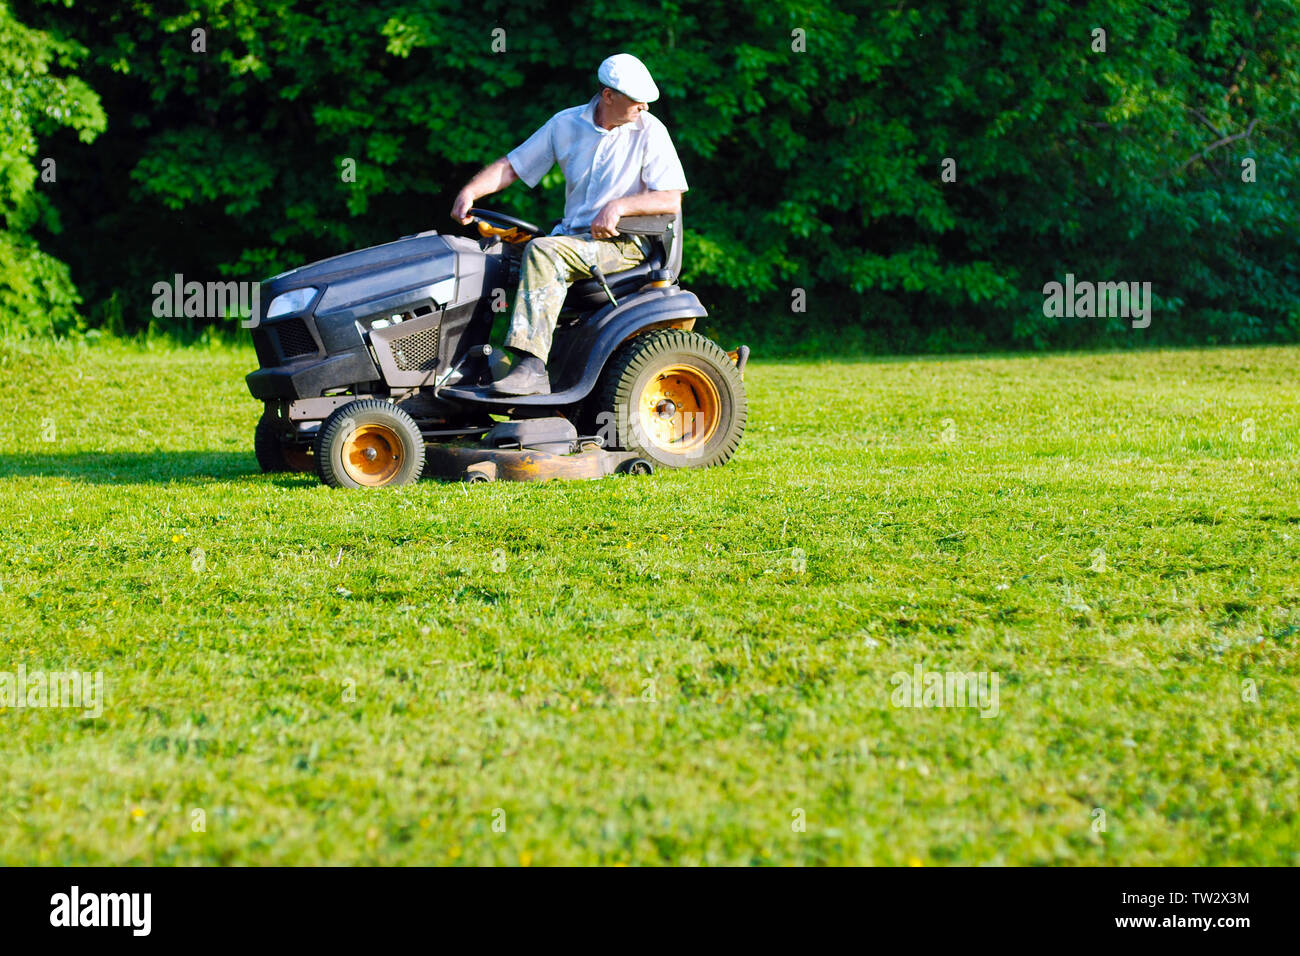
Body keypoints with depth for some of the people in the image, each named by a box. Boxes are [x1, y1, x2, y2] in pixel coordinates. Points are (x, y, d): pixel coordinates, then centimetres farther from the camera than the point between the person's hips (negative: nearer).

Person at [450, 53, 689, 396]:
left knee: (543, 252, -32)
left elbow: (671, 200, -9)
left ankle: (531, 366, -43)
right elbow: (511, 167, 12)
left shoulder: (649, 132, -3)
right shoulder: (566, 124, 9)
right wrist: (470, 192, -6)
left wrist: (619, 206, -24)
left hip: (624, 243, -6)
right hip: (571, 237, 6)